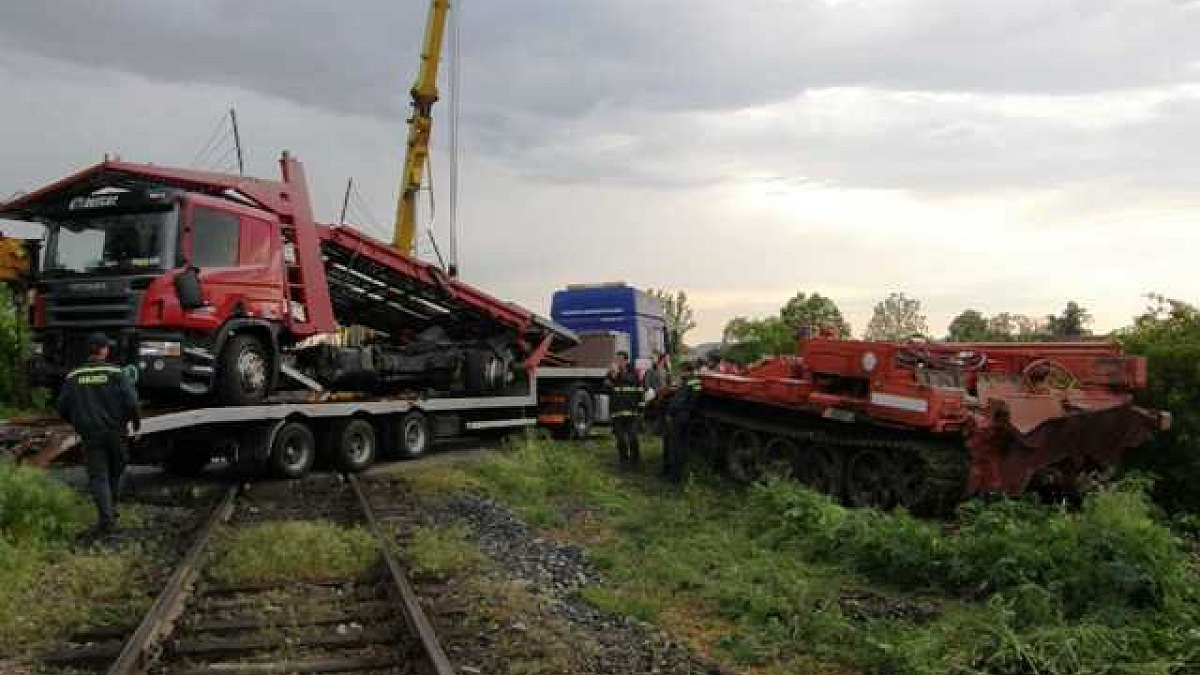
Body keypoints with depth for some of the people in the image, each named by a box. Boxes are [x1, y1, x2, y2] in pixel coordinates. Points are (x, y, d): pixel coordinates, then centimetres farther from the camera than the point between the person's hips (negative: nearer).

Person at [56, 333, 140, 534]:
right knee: (115, 472, 20)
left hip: (90, 434, 1)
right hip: (115, 432, -1)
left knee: (98, 476, 1)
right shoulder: (114, 373, -7)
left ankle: (107, 520, -10)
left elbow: (63, 406, 4)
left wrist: (78, 423, 22)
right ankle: (110, 509, 31)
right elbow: (130, 400, -15)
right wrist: (136, 420, 3)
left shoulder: (74, 376, 2)